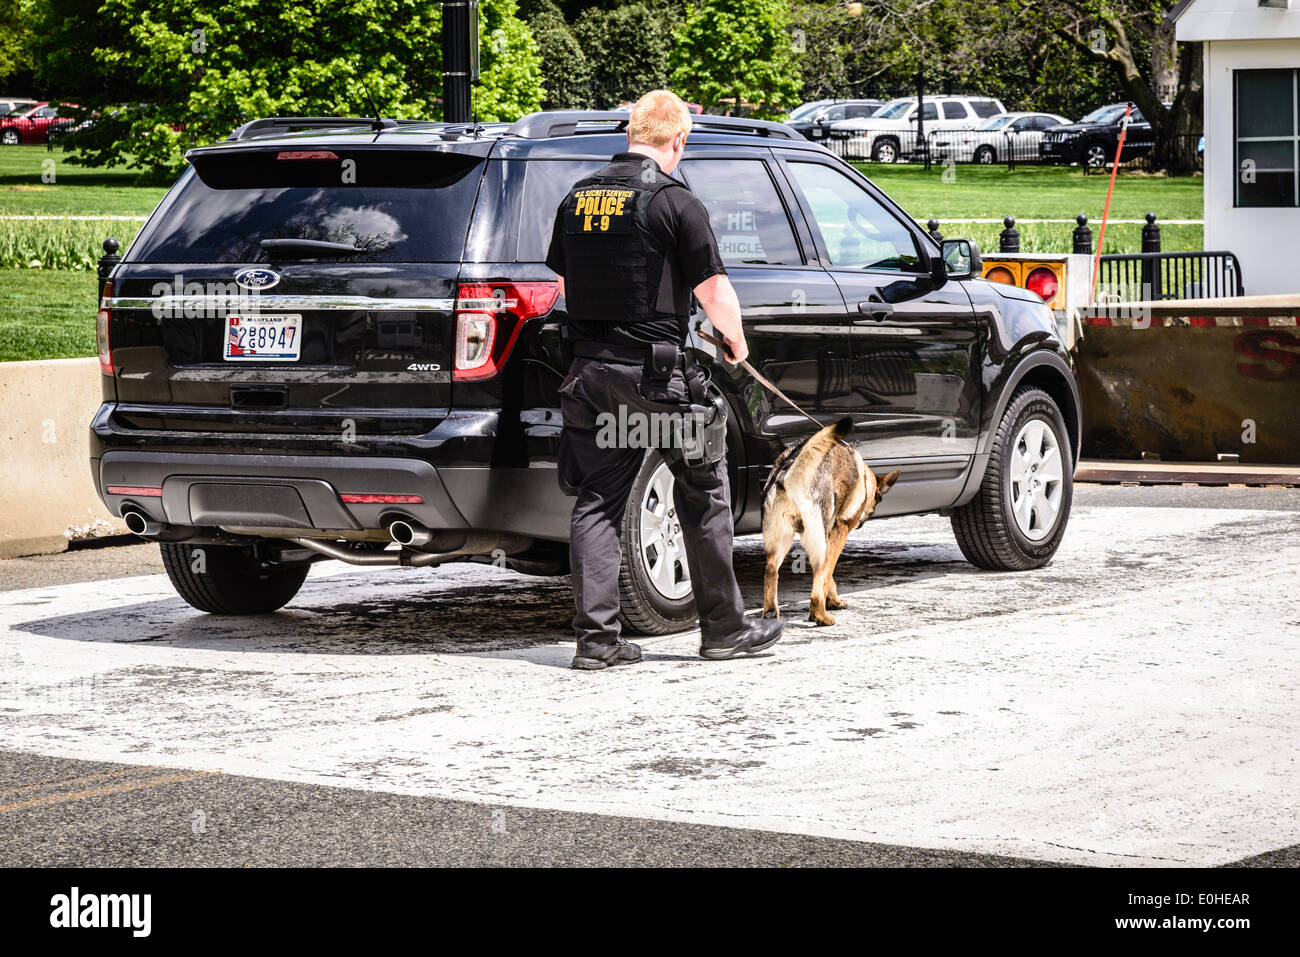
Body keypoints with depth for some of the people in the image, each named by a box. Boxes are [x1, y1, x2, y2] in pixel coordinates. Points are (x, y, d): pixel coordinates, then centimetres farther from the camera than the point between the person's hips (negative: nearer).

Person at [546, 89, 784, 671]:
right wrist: (736, 342, 8)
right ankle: (724, 628, 13)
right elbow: (715, 293, -11)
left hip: (590, 371, 6)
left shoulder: (577, 198, 9)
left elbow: (562, 282, 19)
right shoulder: (674, 202, -11)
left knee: (597, 501, 7)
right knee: (704, 494, 7)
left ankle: (595, 636, 2)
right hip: (656, 372, -6)